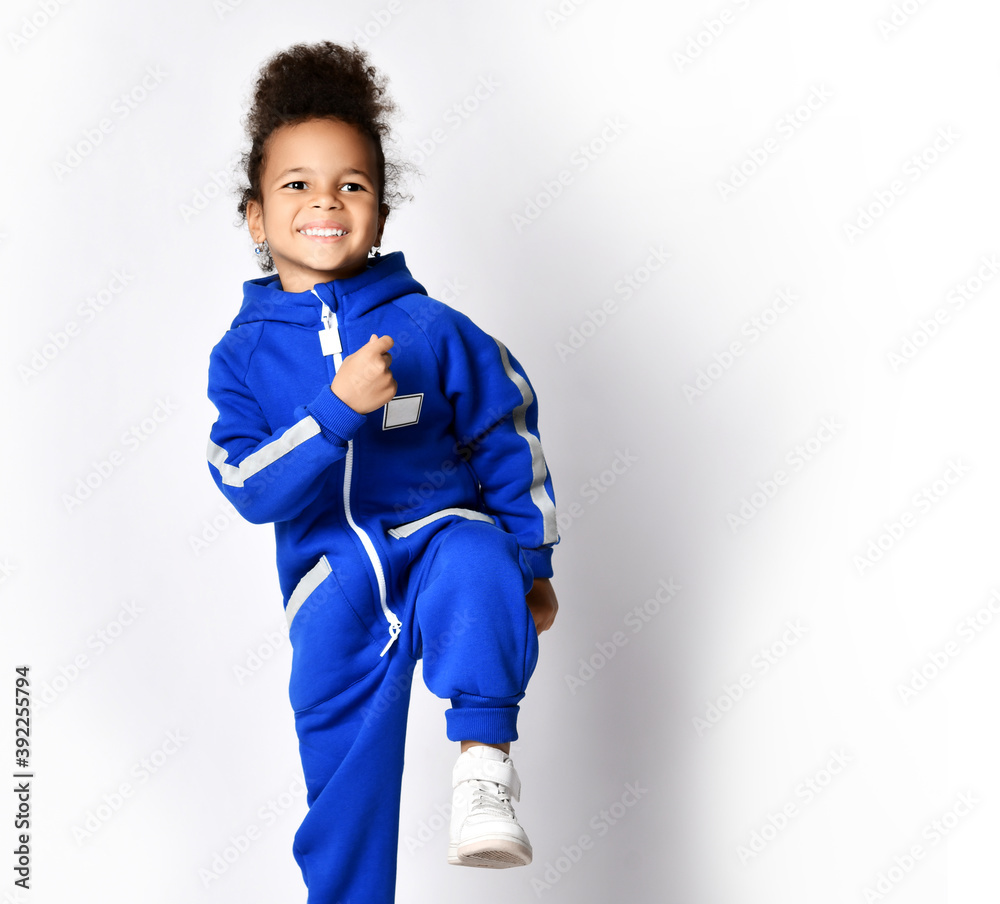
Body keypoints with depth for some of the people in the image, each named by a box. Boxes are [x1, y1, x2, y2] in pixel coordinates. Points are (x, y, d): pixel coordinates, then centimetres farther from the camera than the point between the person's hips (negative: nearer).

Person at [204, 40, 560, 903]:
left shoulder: (429, 329, -7)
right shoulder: (245, 353, -4)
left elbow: (509, 437, 4)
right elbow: (251, 489, -15)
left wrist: (530, 562, 8)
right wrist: (339, 408, -29)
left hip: (439, 536, -1)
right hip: (333, 581, 2)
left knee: (476, 564, -36)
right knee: (343, 758, 6)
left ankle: (484, 764, -27)